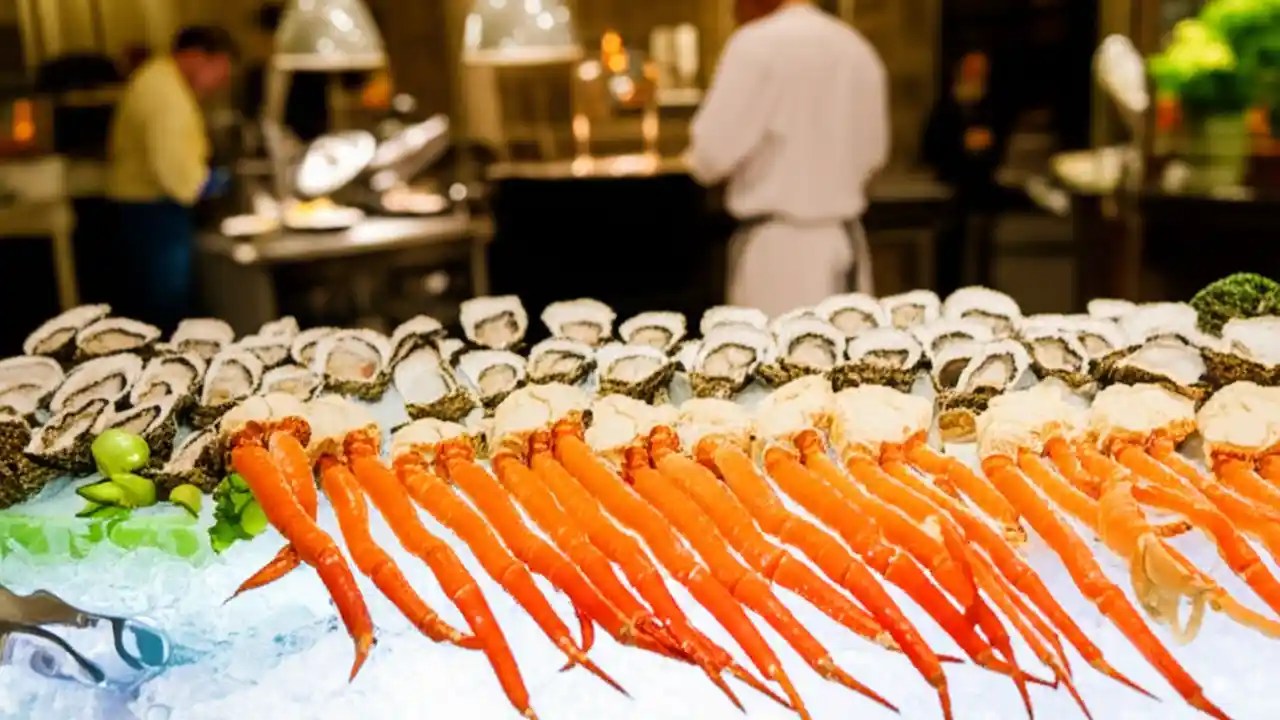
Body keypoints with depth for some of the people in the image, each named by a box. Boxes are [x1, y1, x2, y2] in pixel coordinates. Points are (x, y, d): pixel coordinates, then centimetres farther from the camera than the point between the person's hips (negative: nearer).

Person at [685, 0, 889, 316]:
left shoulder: (758, 43, -10)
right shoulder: (859, 48, 9)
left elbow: (716, 148, -14)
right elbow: (872, 152, 15)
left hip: (778, 245, -6)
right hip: (845, 240, 7)